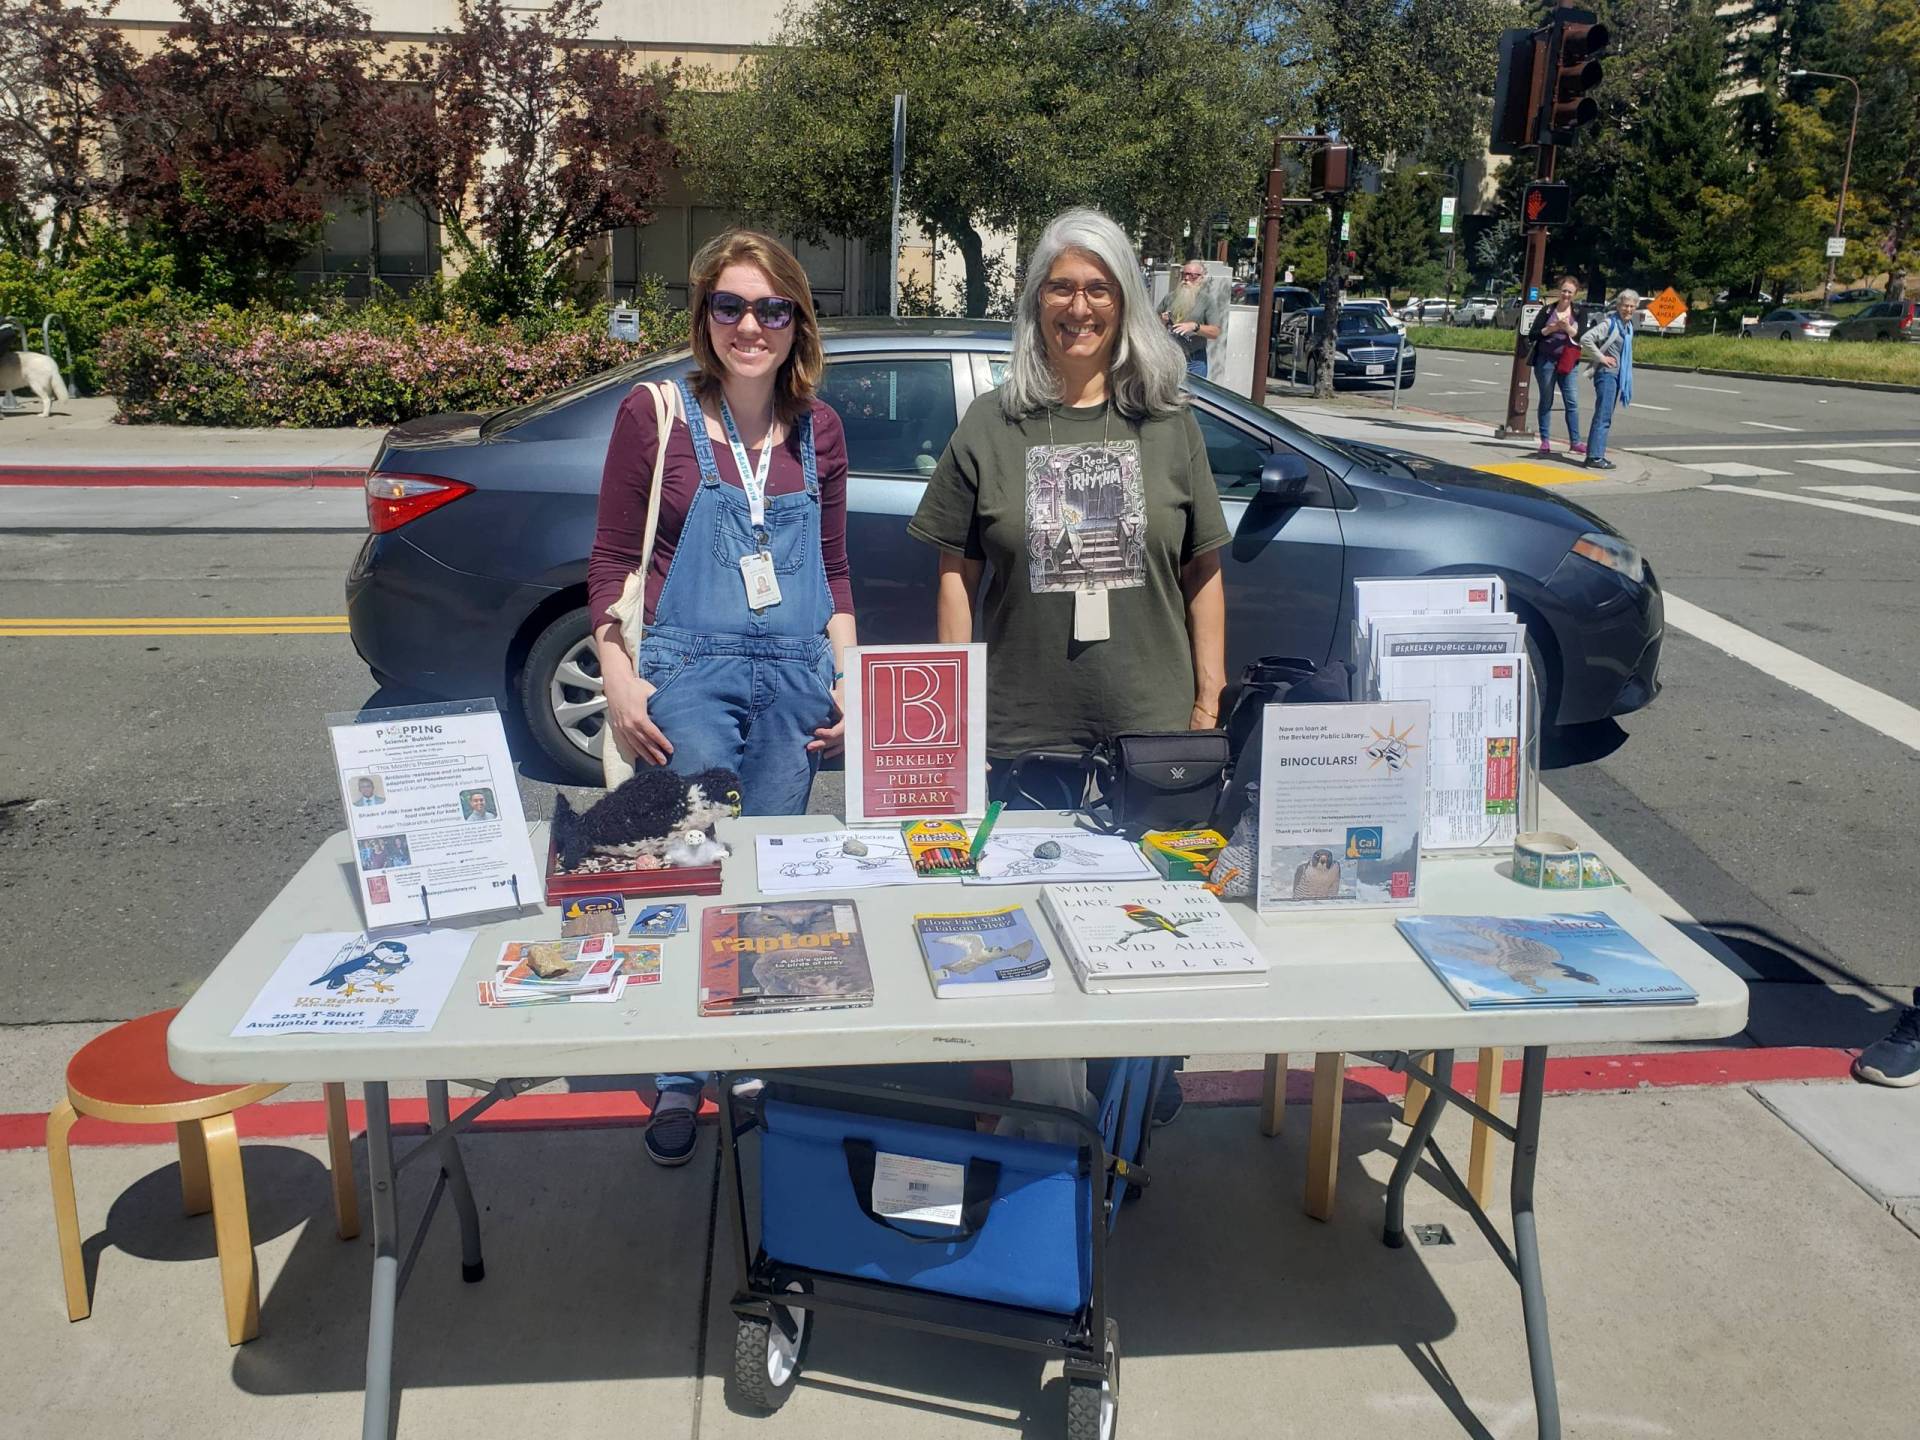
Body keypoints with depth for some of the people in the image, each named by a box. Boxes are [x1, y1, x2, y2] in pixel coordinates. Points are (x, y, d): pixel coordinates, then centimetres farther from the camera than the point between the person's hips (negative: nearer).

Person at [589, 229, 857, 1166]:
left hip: (794, 677, 4)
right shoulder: (655, 418, -2)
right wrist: (618, 679, -9)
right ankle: (680, 1075, 14)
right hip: (690, 672, -3)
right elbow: (610, 560, 0)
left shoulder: (817, 431, 9)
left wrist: (847, 675, 6)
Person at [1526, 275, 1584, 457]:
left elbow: (1582, 338, -2)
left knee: (1572, 402, -3)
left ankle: (1575, 441, 2)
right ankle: (1545, 441, 11)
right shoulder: (1547, 311, 1)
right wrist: (1550, 329, -17)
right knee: (1546, 401, 5)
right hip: (1545, 361, -2)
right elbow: (1532, 335, -2)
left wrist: (1568, 328, -18)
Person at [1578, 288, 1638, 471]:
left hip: (1618, 374, 9)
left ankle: (1595, 454, 17)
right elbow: (1585, 339, -24)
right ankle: (1595, 457, -10)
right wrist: (1601, 357, -18)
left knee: (1605, 417, 12)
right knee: (1603, 417, -11)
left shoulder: (1628, 325, 14)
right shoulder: (1609, 323, -13)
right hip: (1606, 373, -9)